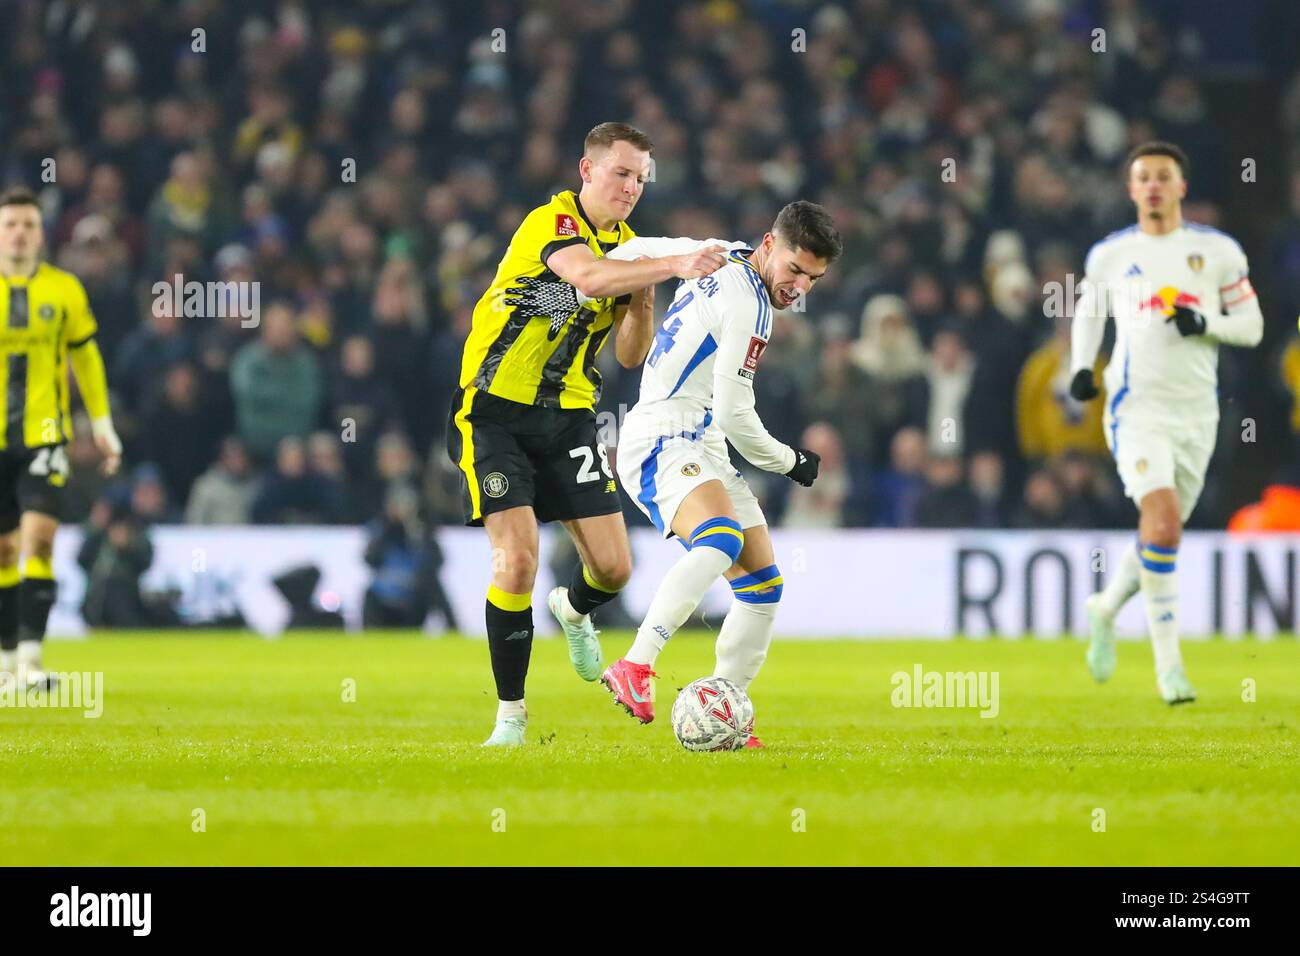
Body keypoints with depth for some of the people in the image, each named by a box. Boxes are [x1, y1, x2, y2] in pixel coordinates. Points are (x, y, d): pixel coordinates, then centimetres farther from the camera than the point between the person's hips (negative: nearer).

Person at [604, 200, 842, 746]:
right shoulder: (745, 304, -18)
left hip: (703, 454, 10)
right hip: (663, 443, -10)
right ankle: (634, 668, -42)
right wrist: (789, 462, -2)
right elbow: (733, 414, -17)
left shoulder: (723, 260, 12)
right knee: (721, 541, -37)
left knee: (762, 585, 6)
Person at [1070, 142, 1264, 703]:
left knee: (1163, 530, 11)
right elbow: (1089, 310, 22)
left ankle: (1105, 611, 41)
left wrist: (1206, 324, -13)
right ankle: (1168, 662, -16)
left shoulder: (1218, 251, 3)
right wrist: (1081, 366, 6)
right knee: (1163, 522, -21)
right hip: (1137, 409, -2)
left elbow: (1252, 325, 6)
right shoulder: (1110, 254, 4)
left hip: (1197, 412, 2)